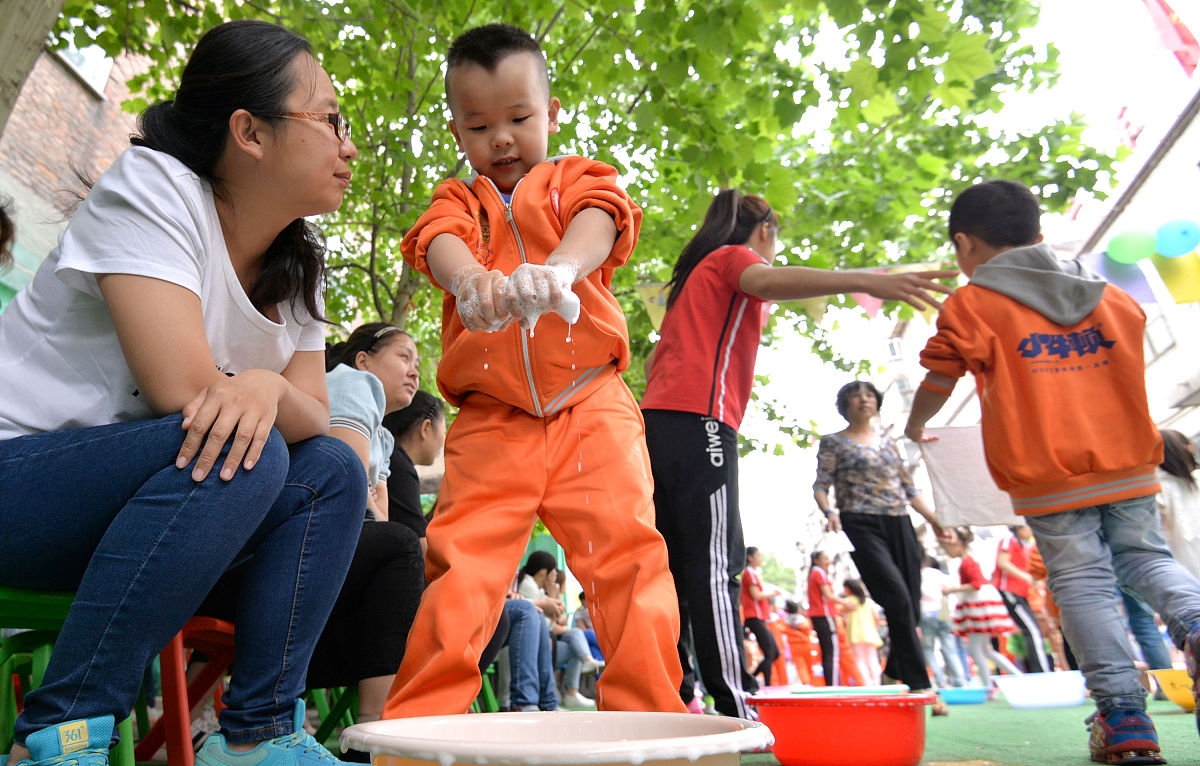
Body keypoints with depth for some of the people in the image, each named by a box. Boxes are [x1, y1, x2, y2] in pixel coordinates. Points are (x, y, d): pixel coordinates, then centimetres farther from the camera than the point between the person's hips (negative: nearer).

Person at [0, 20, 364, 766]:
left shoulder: (299, 266, 5)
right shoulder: (151, 184, -16)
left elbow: (315, 419, -5)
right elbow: (185, 390, -28)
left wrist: (266, 389, -26)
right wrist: (266, 401, -10)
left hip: (136, 506, 7)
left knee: (333, 473, -10)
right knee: (238, 453, -31)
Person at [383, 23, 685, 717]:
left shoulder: (576, 178, 18)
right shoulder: (458, 200, 21)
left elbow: (598, 219, -7)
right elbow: (441, 240, -4)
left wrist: (559, 267, -33)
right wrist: (470, 276, -31)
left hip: (591, 406, 0)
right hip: (490, 418, 1)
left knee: (628, 551, -9)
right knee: (460, 563, -6)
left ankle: (651, 717, 4)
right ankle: (416, 724, 7)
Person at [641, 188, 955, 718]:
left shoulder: (696, 276, 33)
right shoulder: (735, 256, 7)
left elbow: (655, 360, 30)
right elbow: (766, 281, -19)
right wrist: (867, 281, -32)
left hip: (659, 418, 9)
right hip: (699, 421, -9)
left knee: (677, 570, 5)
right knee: (715, 568, -13)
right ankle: (736, 710, -14)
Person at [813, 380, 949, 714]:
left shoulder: (888, 442, 22)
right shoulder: (833, 442, 7)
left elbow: (909, 488, 23)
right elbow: (821, 486, -1)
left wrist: (935, 521, 13)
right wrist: (829, 512, -21)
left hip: (900, 526, 6)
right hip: (862, 526, -6)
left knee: (911, 609, 1)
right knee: (898, 599, -19)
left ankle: (892, 676, 18)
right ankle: (920, 685, -15)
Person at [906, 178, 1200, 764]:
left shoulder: (970, 306, -4)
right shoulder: (1114, 298, 15)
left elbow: (937, 384, 2)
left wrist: (914, 428, 22)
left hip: (1048, 479, -5)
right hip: (1129, 466, 5)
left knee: (1081, 582, 2)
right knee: (1144, 556, 18)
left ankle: (1123, 715, 1)